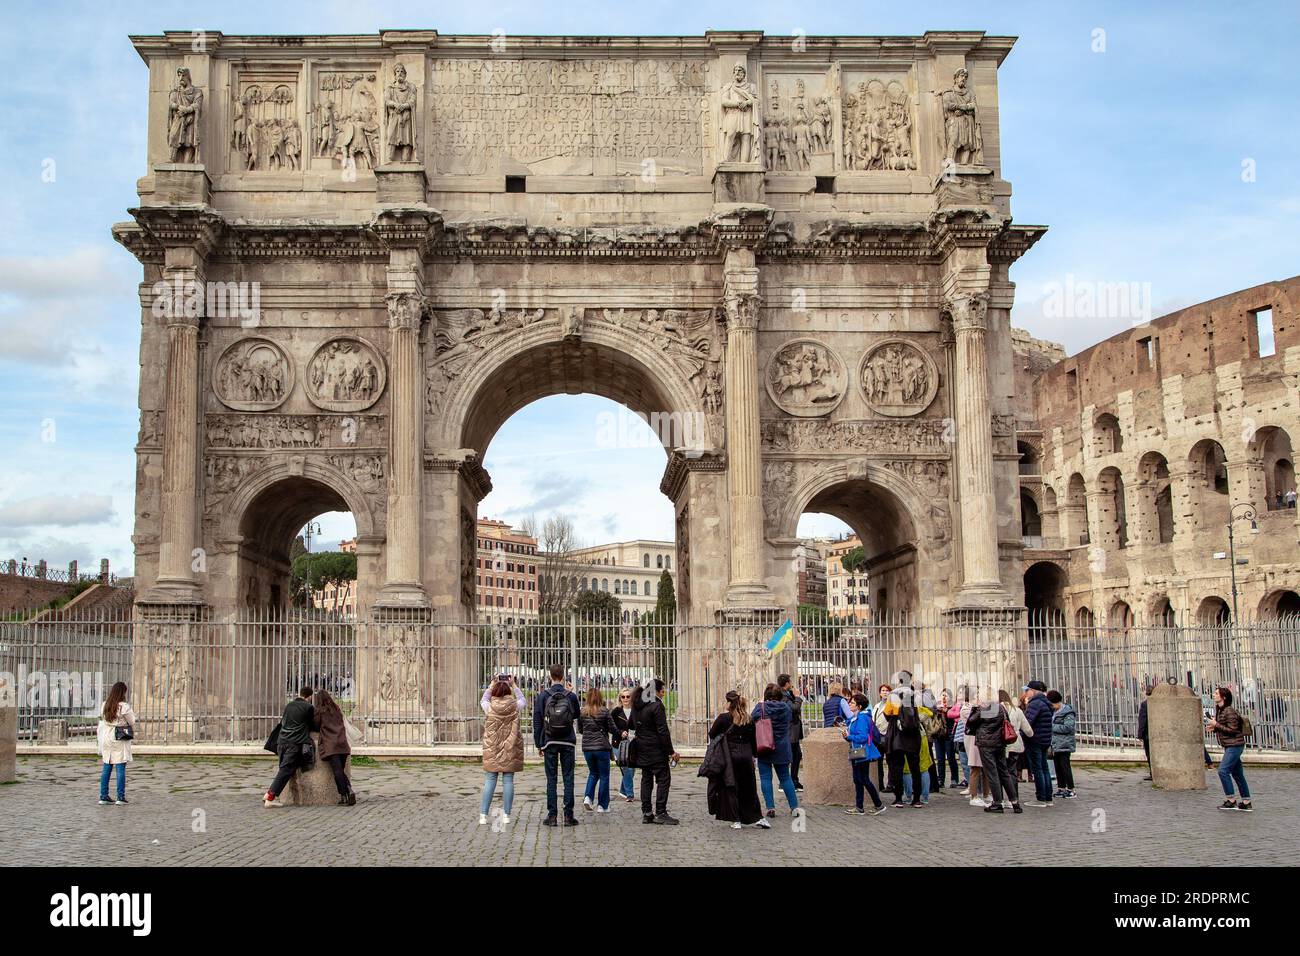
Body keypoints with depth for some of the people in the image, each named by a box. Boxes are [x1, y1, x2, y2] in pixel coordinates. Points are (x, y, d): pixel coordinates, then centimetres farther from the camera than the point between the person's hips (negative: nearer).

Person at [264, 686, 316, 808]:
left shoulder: (289, 705, 16)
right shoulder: (309, 707, -2)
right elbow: (313, 724, 7)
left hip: (283, 741, 6)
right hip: (296, 743, -6)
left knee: (283, 769, 15)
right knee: (285, 770, -7)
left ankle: (269, 795, 8)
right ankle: (271, 797, -12)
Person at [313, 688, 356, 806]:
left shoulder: (319, 711, 4)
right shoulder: (336, 709, 17)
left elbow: (315, 727, 9)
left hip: (330, 745, -4)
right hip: (343, 743, 4)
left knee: (337, 771, -8)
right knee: (341, 770, 10)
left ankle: (344, 797, -14)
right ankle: (350, 790, -12)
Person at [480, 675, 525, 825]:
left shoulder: (489, 707, -6)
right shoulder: (515, 707, -6)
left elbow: (483, 700, 18)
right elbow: (523, 700, 18)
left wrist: (492, 684, 24)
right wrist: (514, 685, 24)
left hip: (492, 750, 0)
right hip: (510, 750, 0)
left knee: (489, 781, 4)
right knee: (508, 781, 3)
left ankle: (483, 815, 2)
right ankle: (506, 815, 3)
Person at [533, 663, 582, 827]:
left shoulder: (542, 696, -5)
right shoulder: (571, 696, -3)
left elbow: (537, 721, -4)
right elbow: (577, 716, 14)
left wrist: (539, 744, 3)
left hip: (549, 743, 0)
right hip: (568, 743, 0)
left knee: (551, 779, 4)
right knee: (568, 778, 4)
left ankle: (551, 816, 2)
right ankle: (568, 815, 2)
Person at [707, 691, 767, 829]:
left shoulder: (723, 718, -9)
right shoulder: (749, 719, 4)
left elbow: (712, 734, -1)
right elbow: (753, 740, 11)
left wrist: (715, 722, 14)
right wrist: (752, 755, 21)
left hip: (729, 757, -4)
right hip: (746, 756, 4)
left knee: (731, 788, 5)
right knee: (748, 788, 14)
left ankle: (736, 820, 4)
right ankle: (758, 818, 15)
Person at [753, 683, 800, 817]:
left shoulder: (761, 707, -11)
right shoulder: (786, 707, -1)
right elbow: (788, 724, 10)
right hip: (782, 749, 3)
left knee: (765, 778, 3)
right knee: (785, 777, 13)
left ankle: (770, 807, -2)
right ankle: (794, 806, 9)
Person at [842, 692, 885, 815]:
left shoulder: (862, 718, -18)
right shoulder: (854, 718, 13)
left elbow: (863, 737, -24)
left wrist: (849, 736, -18)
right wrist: (847, 735, 0)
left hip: (863, 753, -10)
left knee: (864, 780, -4)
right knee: (857, 780, 10)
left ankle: (879, 805, 6)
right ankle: (859, 808, 15)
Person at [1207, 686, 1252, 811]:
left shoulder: (1229, 711, -17)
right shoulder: (1219, 710, 12)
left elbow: (1232, 729, -21)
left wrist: (1216, 725, -17)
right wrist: (1213, 728, 5)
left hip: (1234, 745, -10)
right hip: (1229, 746, 10)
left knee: (1223, 770, -14)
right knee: (1237, 774, 12)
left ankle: (1230, 800, -8)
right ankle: (1246, 802, 16)